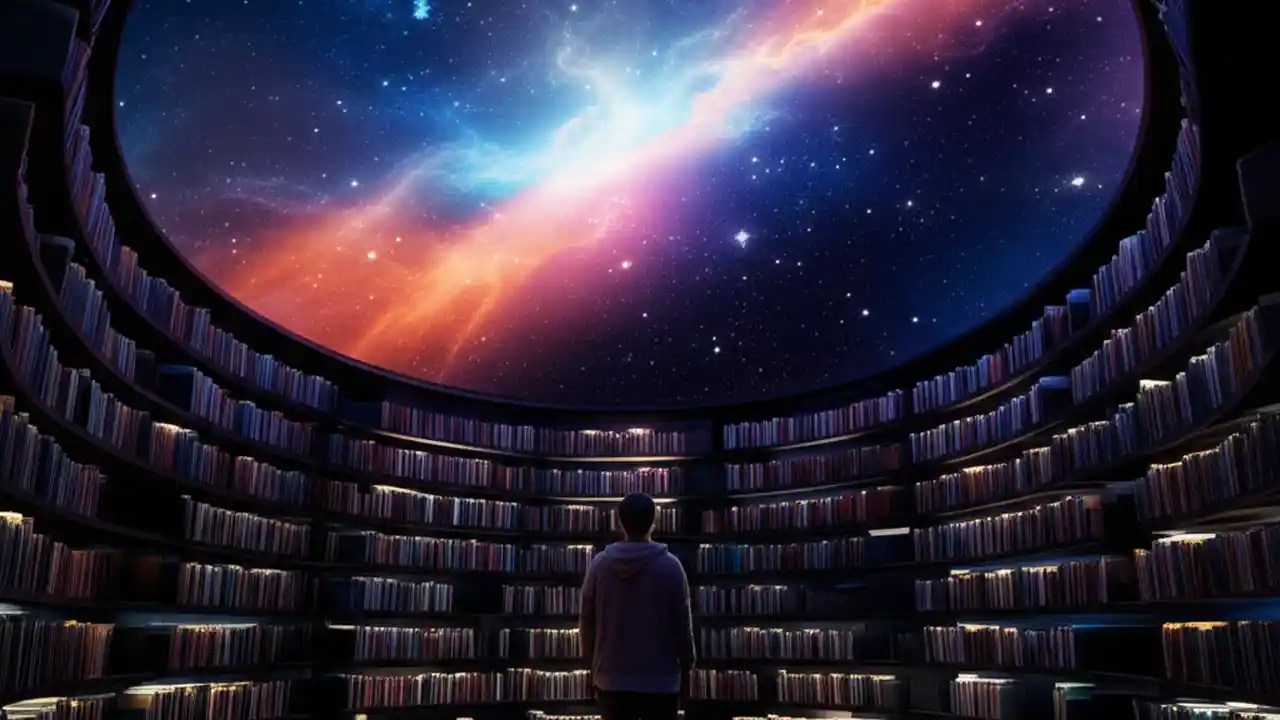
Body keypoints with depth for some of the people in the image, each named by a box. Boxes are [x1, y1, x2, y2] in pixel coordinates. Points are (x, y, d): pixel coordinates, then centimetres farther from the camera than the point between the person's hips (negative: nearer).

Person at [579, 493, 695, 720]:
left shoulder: (599, 564, -4)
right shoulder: (670, 566, -11)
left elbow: (586, 620, 3)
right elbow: (681, 621, -5)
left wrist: (591, 660, 16)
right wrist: (687, 659, 10)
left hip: (612, 678, 2)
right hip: (660, 680, -2)